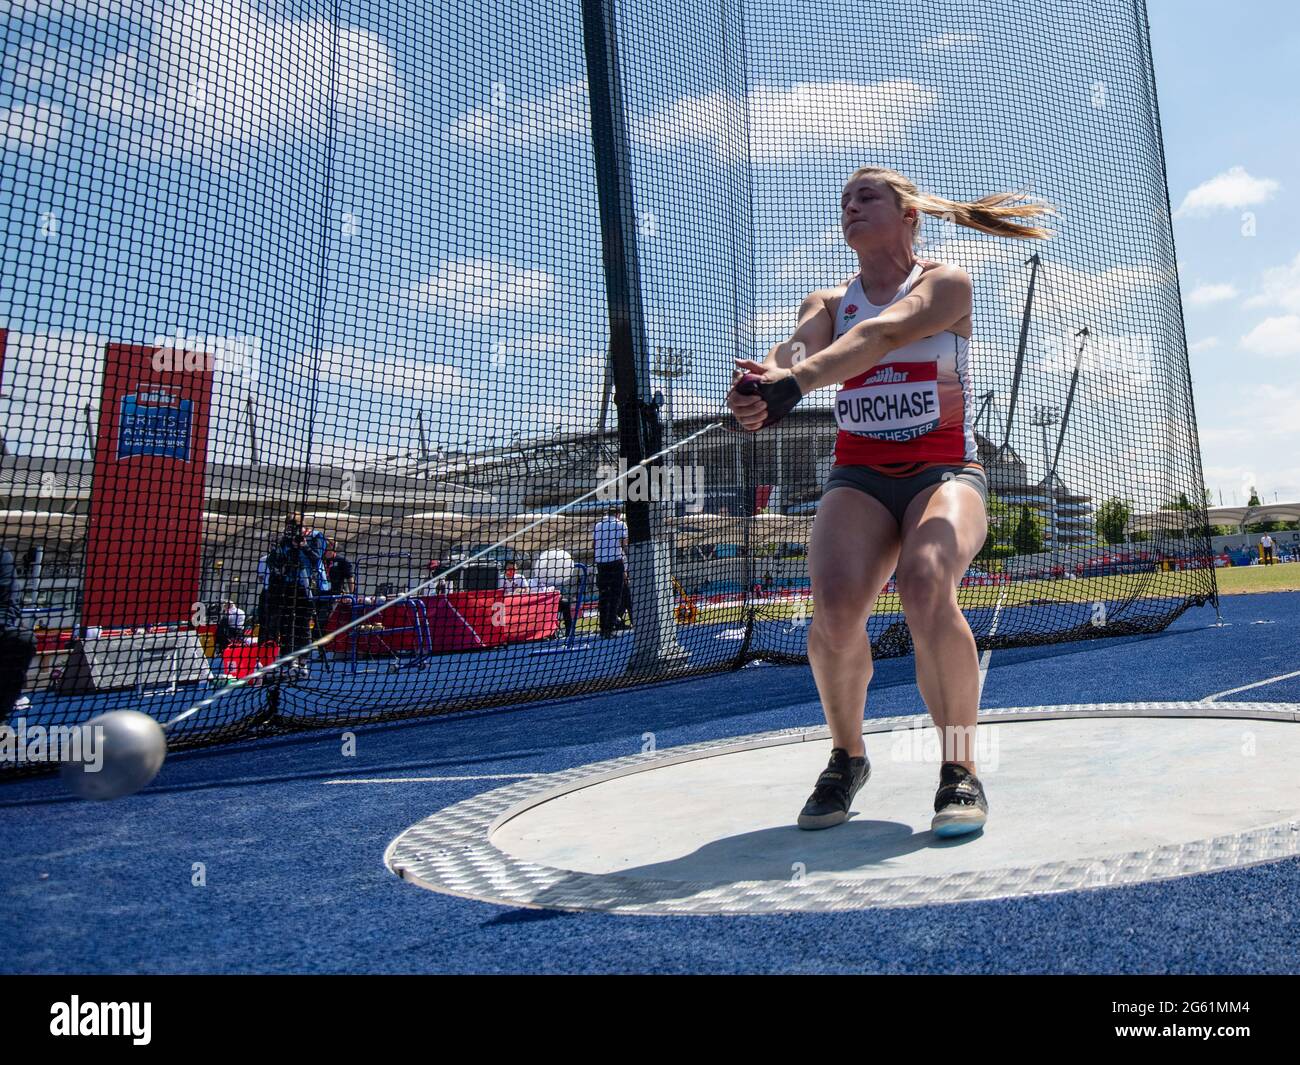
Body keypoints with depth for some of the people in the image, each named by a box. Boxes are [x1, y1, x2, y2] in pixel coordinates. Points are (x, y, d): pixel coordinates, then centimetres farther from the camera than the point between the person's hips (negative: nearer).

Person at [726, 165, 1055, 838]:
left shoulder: (945, 284, 3)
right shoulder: (829, 302, 14)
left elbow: (883, 333, -19)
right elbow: (797, 348, -10)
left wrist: (795, 382, -37)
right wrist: (760, 380, -36)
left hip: (945, 473, -2)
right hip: (858, 477, 2)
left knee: (925, 585, -33)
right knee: (835, 602, -25)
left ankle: (960, 769, -13)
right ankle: (847, 757, 2)